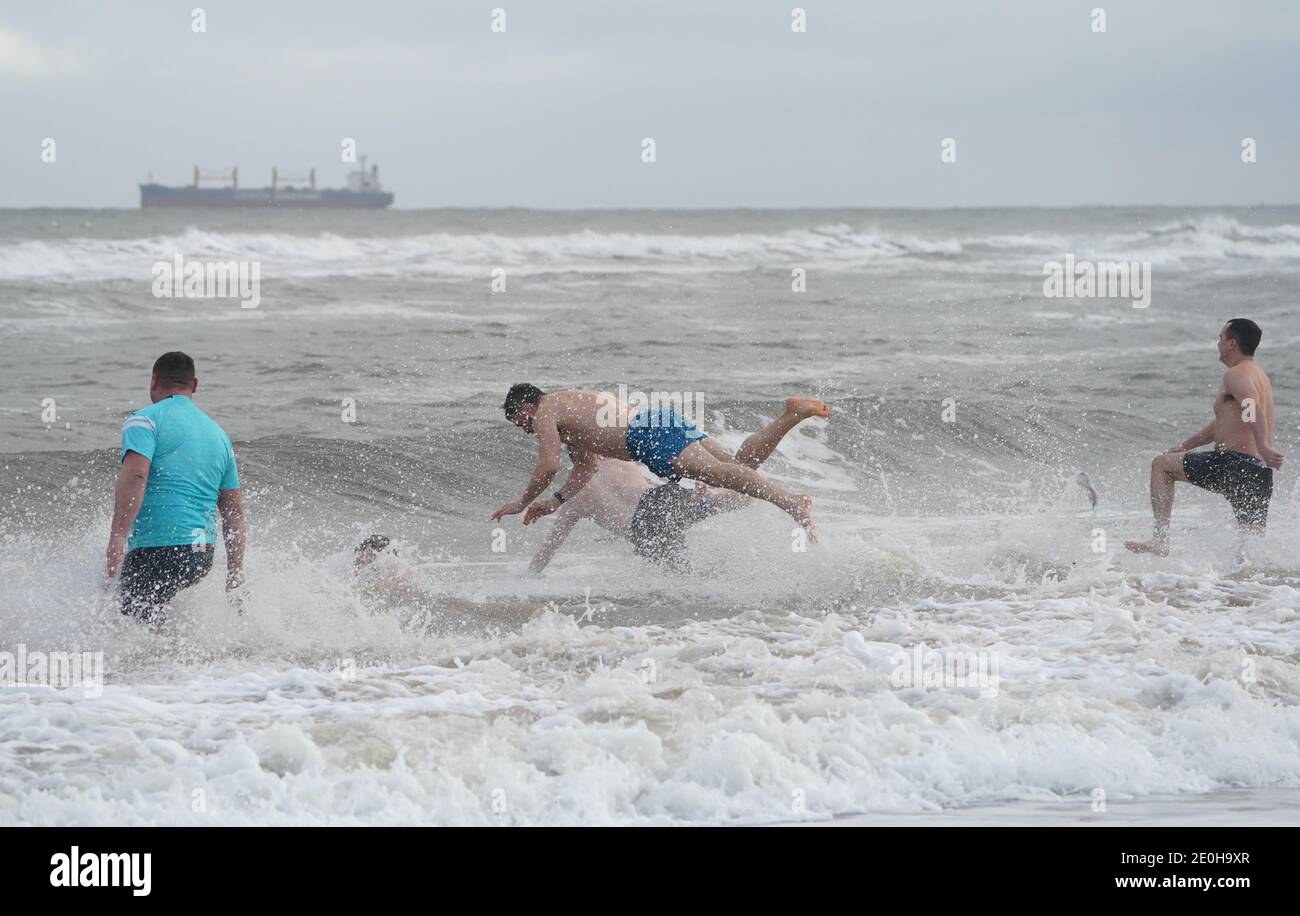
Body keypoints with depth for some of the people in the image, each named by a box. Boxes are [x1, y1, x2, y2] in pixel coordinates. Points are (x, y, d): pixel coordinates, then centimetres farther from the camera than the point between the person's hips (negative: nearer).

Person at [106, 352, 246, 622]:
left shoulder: (145, 420, -1)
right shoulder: (219, 434, 21)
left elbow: (134, 477, -19)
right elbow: (234, 514, 20)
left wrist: (117, 539, -25)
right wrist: (235, 579, 21)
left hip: (155, 551, -7)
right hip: (202, 556, 8)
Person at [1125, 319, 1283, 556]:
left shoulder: (1236, 375, -6)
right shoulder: (1260, 375, 24)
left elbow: (1253, 408, -27)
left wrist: (1263, 447, -41)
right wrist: (1185, 446, 37)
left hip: (1235, 463, -9)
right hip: (1261, 473, 9)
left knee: (1161, 465, 4)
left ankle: (1160, 539, -4)